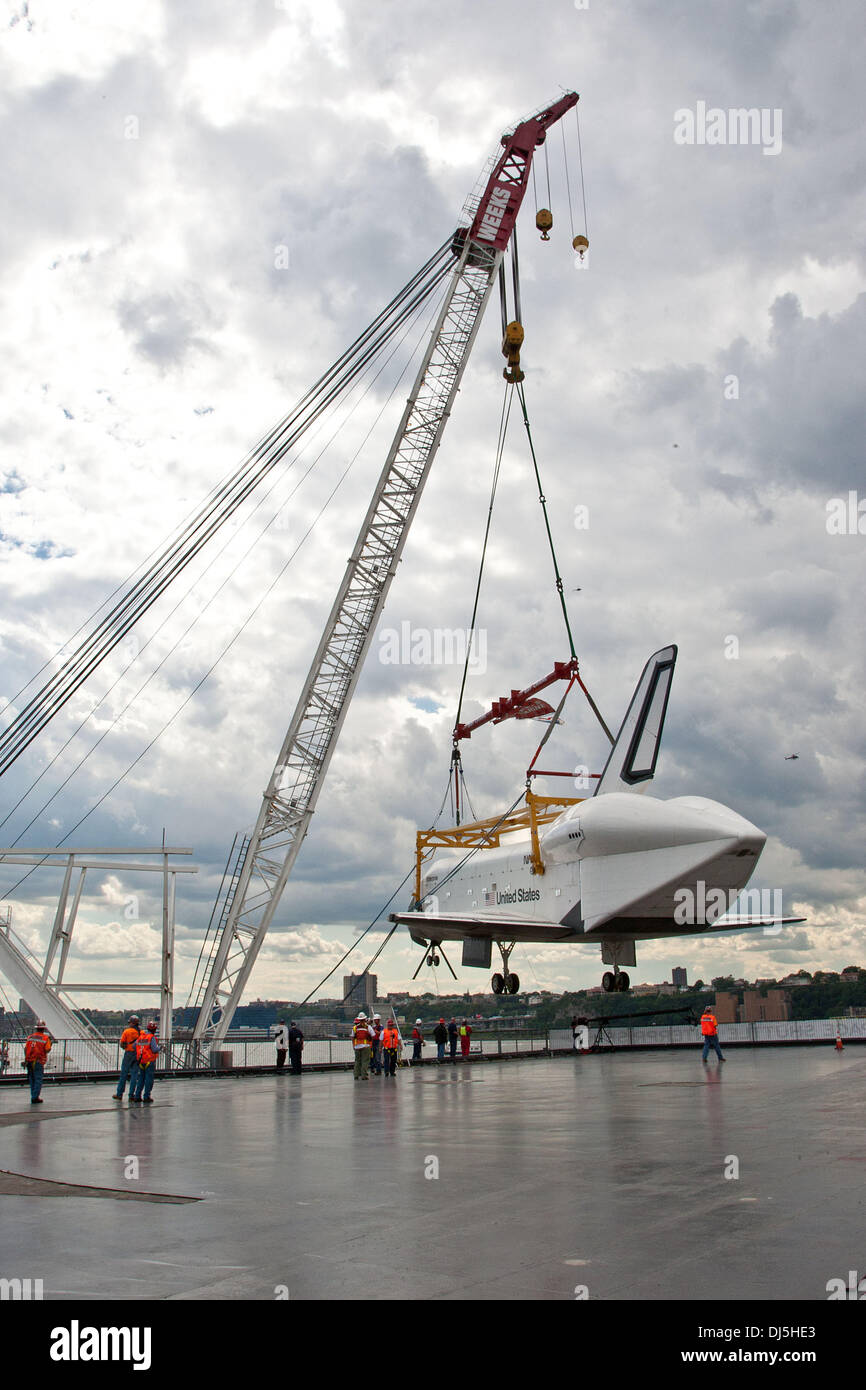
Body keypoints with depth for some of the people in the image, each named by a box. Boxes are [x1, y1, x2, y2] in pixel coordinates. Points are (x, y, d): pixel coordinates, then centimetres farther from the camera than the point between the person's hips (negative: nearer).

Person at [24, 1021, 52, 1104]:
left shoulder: (30, 1037, 6)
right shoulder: (45, 1038, -6)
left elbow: (25, 1048, 4)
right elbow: (47, 1050, -11)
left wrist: (26, 1059, 13)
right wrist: (49, 1042, 8)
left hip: (29, 1061, 5)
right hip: (38, 1062, -5)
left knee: (32, 1079, 15)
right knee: (38, 1080, 1)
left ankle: (33, 1096, 21)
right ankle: (35, 1098, -4)